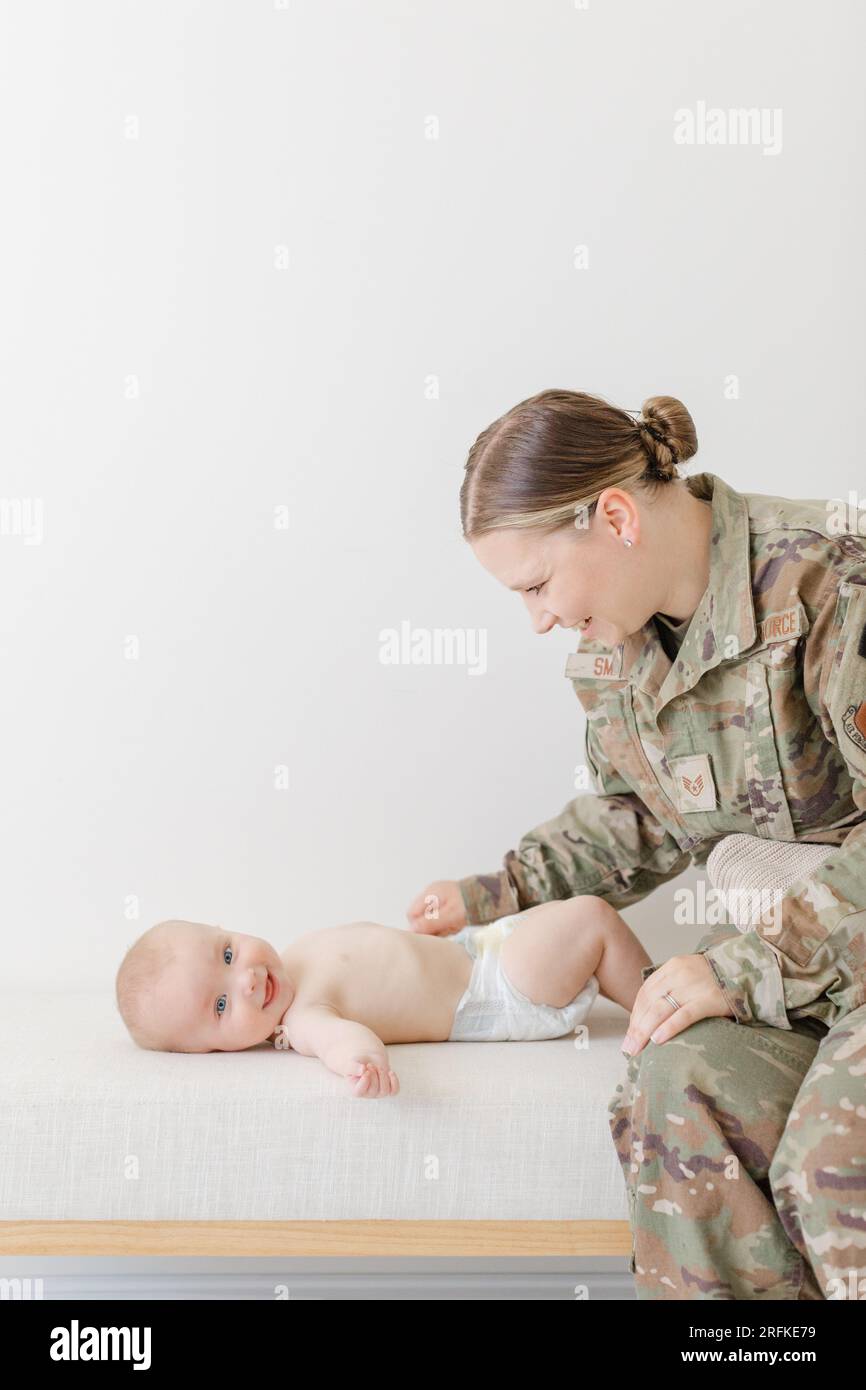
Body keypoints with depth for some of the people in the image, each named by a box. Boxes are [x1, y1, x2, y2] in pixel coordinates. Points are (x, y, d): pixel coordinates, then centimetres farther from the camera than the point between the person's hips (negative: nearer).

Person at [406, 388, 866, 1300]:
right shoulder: (610, 652, 3)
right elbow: (635, 818, 20)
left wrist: (747, 967, -26)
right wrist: (497, 894, 15)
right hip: (771, 940, 6)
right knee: (680, 1086, -24)